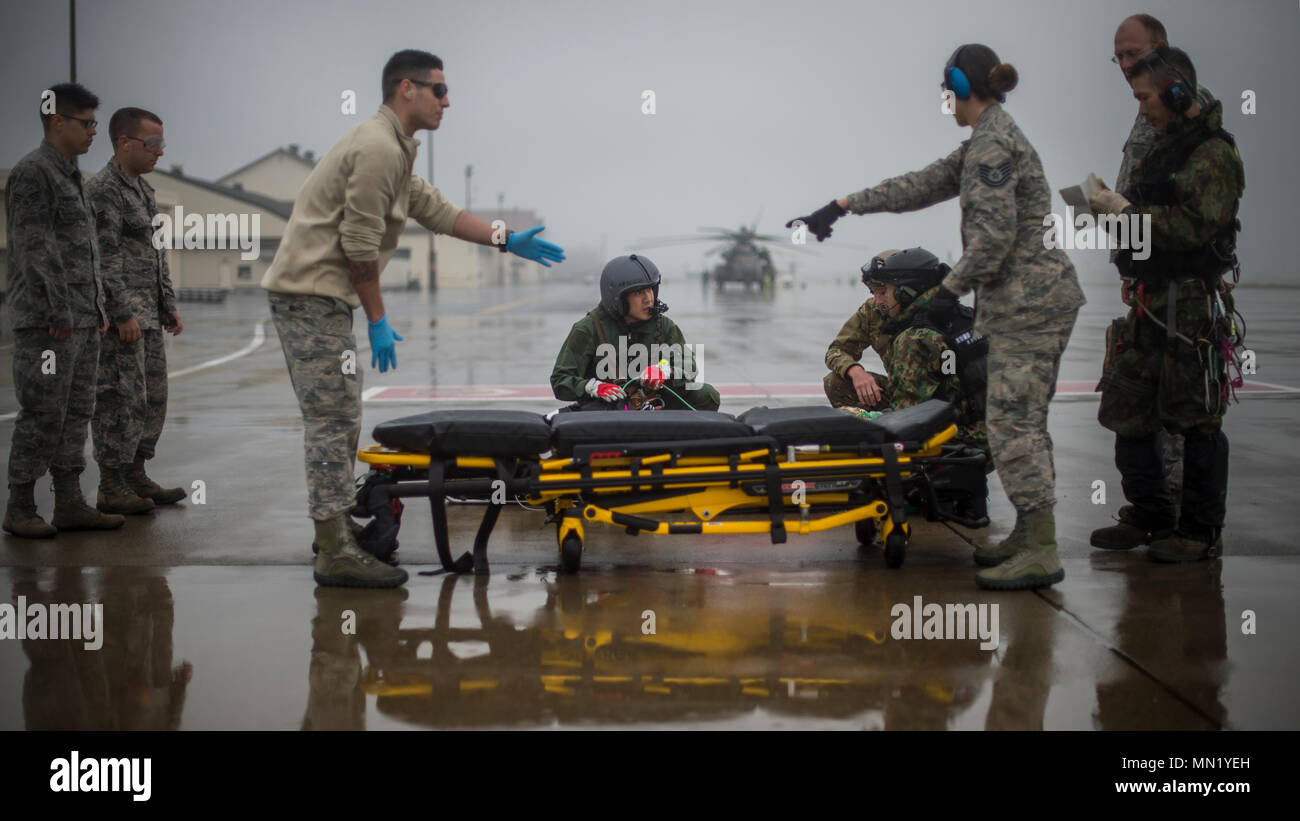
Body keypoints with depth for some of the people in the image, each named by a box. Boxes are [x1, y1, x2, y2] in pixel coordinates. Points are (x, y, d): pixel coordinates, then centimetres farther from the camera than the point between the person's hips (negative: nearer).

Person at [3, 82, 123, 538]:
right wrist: (60, 313, -22)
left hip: (79, 317, 9)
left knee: (75, 410, 8)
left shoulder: (69, 177, 18)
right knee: (43, 413, -7)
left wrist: (99, 309, 17)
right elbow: (37, 248, -19)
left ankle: (70, 505, 11)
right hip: (45, 317, -9)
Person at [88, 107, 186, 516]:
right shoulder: (103, 190, -12)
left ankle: (135, 475, 20)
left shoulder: (143, 190, 18)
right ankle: (111, 489, -2)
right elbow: (105, 257, -17)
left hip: (147, 315, 10)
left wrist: (168, 306, 18)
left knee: (153, 397, 11)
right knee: (121, 399, -7)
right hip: (119, 316, -9)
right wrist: (123, 314, -20)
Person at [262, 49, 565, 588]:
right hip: (313, 295, -11)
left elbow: (435, 210, 23)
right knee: (334, 418, -12)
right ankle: (336, 555, -12)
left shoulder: (392, 150, 19)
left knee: (336, 418, 18)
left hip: (315, 298, 11)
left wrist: (506, 241, 20)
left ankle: (337, 528, 29)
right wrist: (377, 321, -12)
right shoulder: (378, 149, -16)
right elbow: (359, 243, -18)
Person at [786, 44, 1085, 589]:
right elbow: (923, 185, 22)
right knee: (1020, 422, 13)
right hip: (1030, 300, 10)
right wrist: (842, 206, 23)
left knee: (1012, 423, -10)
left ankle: (1041, 553, -10)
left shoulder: (993, 144, -14)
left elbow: (995, 234, -20)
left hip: (1028, 301, -10)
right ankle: (1029, 535, 18)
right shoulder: (985, 143, 18)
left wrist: (952, 288, -10)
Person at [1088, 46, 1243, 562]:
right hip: (1150, 304, 9)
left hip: (1192, 306, -9)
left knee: (1196, 422, -3)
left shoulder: (1212, 153, -11)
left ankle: (1202, 533, 5)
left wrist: (1130, 211, -17)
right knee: (1126, 410, 11)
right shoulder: (1166, 149, 19)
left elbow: (1199, 226, -23)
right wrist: (1113, 214, 8)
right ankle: (1151, 516, 22)